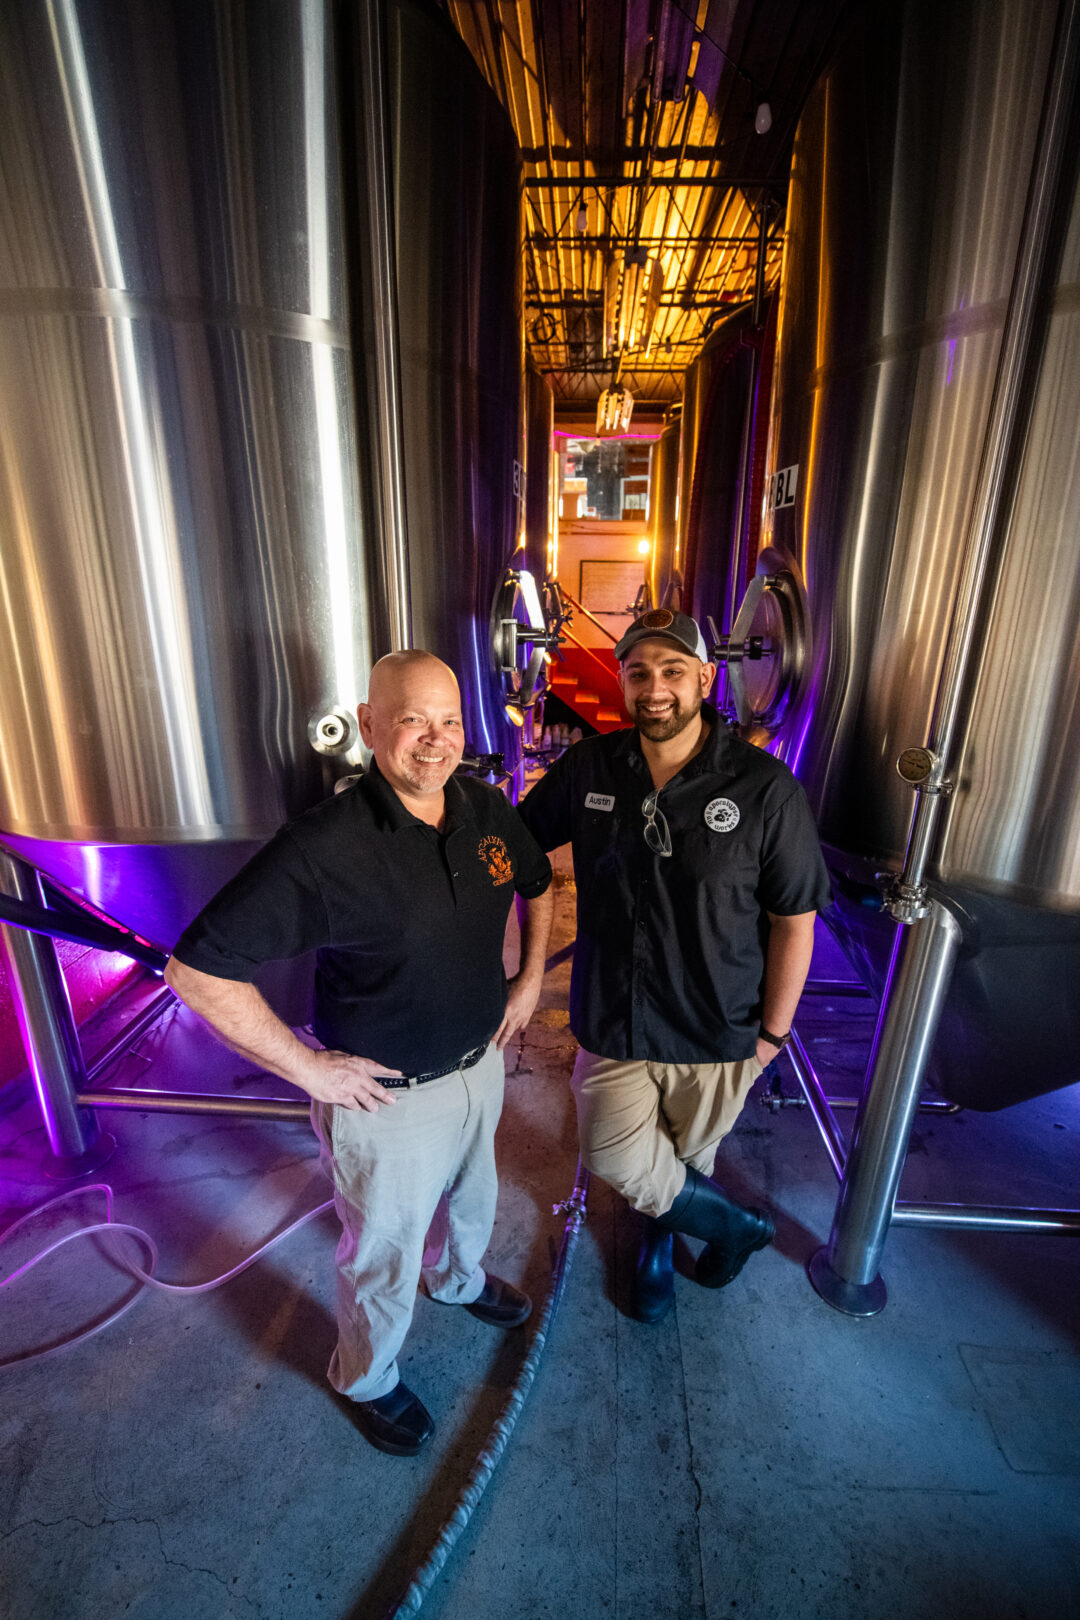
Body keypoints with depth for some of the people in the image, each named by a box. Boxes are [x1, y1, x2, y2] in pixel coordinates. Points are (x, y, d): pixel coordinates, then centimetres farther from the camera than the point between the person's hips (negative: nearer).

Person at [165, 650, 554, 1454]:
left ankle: (460, 1278, 68)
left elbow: (537, 883, 11)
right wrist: (307, 1066, -22)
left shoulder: (487, 807, -10)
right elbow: (197, 968, -27)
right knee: (385, 1254, 20)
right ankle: (368, 1379, 53)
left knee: (473, 1196, 33)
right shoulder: (324, 848, -30)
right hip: (389, 1096, -6)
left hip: (481, 1063, 6)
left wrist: (531, 976, 4)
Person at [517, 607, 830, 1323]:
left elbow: (795, 920, -9)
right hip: (614, 1021, 2)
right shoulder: (589, 768, -8)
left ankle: (660, 1238, 54)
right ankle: (738, 1225, 35)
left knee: (686, 1155, 19)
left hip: (717, 1032, -1)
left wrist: (773, 1031, -6)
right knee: (621, 1161, 3)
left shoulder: (766, 789, -15)